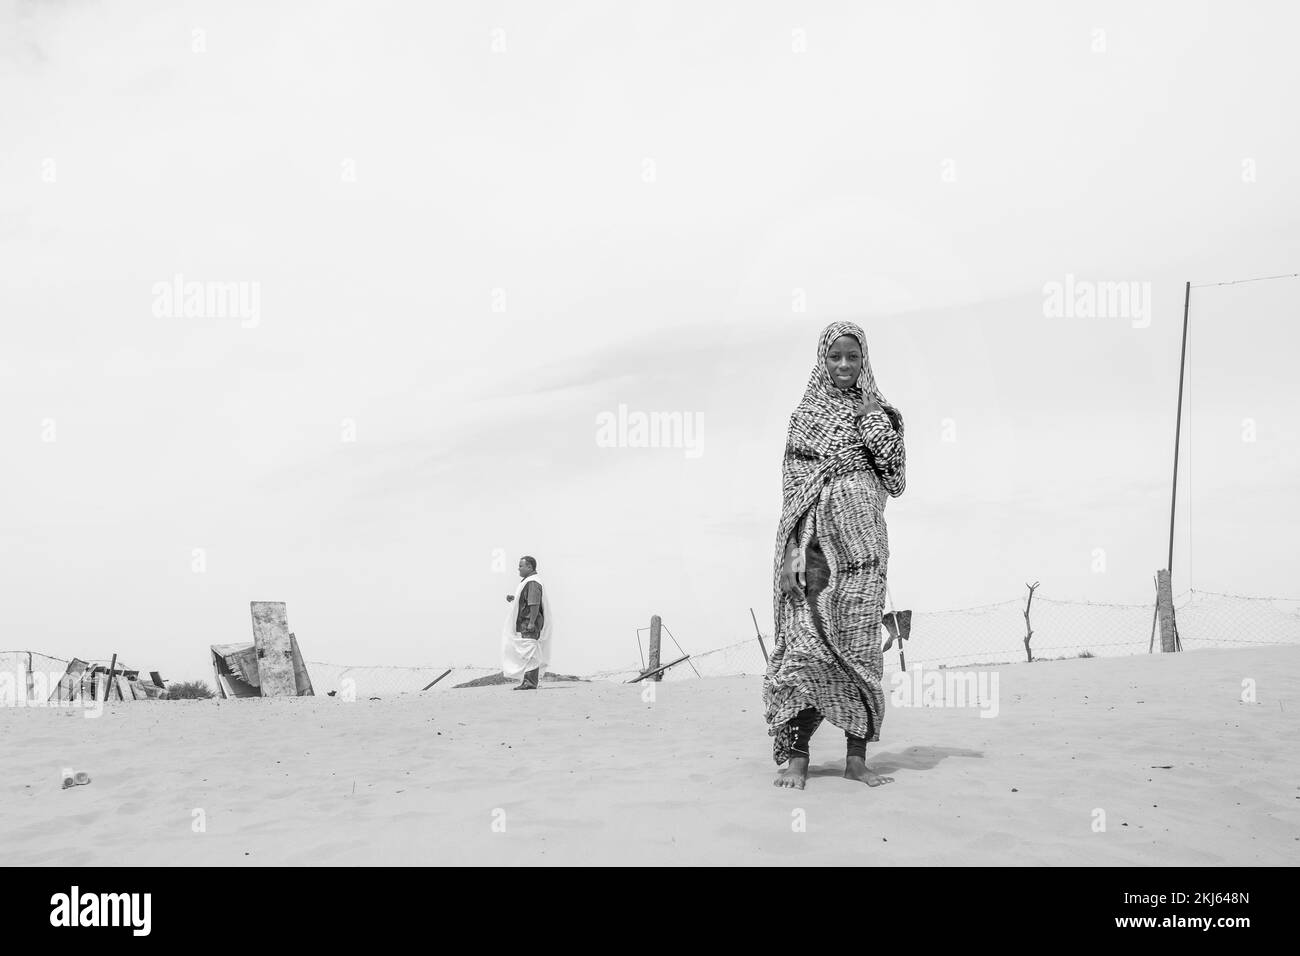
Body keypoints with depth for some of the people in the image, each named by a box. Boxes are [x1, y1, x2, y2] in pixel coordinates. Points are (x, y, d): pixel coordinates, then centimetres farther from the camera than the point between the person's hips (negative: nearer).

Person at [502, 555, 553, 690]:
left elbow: (535, 604, -23)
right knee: (525, 653, 13)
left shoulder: (533, 583, -15)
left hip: (530, 624, -11)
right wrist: (513, 599, 12)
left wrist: (532, 622, -27)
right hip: (524, 623, 11)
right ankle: (526, 681, 18)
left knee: (530, 652, -11)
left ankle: (531, 682, -11)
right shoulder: (527, 581, 19)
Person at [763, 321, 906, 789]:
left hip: (862, 540, 1)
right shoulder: (805, 415, 9)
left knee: (860, 645, -1)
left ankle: (857, 756, 4)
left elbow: (895, 482, 6)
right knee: (807, 642, -7)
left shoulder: (877, 413, 13)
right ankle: (796, 755, -2)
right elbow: (792, 488, 4)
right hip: (816, 538, -1)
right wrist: (792, 551, -6)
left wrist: (876, 423, -2)